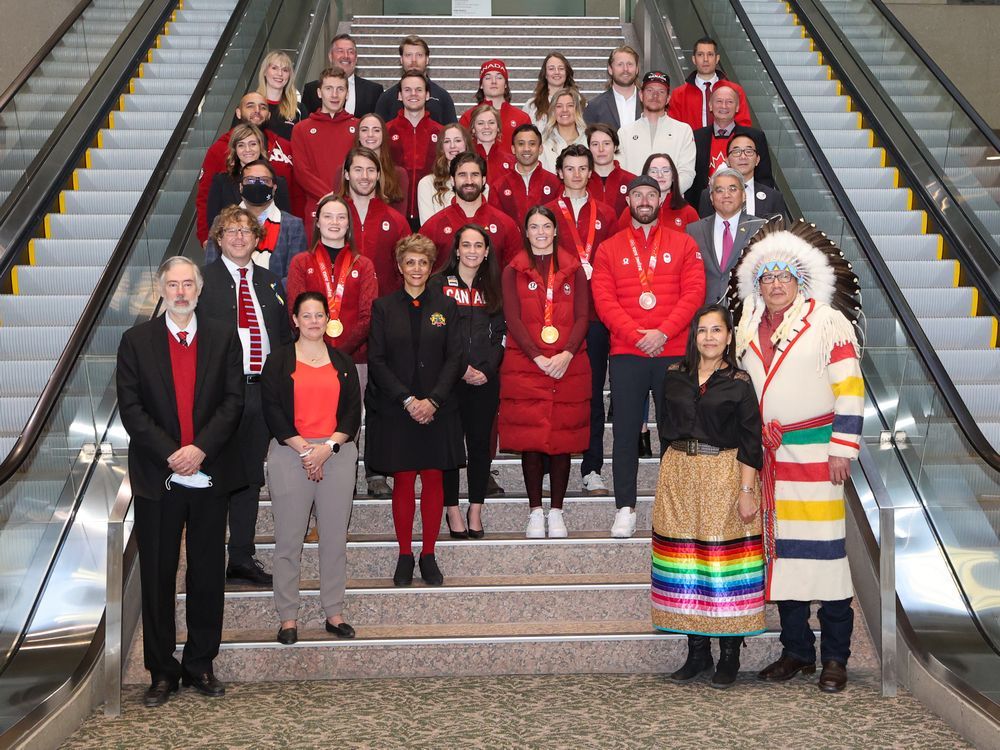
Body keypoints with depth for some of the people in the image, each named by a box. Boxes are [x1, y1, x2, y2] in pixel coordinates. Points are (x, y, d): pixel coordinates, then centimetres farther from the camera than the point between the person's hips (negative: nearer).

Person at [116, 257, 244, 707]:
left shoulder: (223, 339, 6)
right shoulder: (136, 341, 4)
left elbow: (233, 401, -1)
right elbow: (131, 408, -3)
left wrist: (201, 447, -14)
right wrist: (170, 454, -14)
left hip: (209, 474, 1)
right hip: (157, 478, -1)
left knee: (208, 574, 7)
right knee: (157, 576, 4)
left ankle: (200, 665, 19)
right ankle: (162, 671, 15)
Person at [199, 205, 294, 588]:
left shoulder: (270, 283, 15)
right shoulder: (202, 280, -2)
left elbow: (285, 337, 17)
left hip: (262, 390, 5)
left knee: (251, 478, 12)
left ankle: (242, 559, 22)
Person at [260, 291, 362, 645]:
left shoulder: (342, 362, 12)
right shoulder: (279, 360, 5)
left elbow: (353, 411, 6)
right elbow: (273, 410, -3)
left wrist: (327, 447, -8)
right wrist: (304, 449, -10)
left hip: (337, 453, 2)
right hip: (289, 454, -2)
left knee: (335, 538, 4)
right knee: (288, 539, -1)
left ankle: (334, 613, 13)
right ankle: (287, 617, 6)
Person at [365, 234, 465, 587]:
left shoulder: (446, 306, 6)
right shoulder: (383, 307, 3)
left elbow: (455, 358, 1)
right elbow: (377, 360, -2)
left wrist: (432, 400, -11)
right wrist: (407, 400, -12)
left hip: (437, 409, 1)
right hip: (395, 409, -1)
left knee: (433, 479, 3)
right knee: (403, 480, 2)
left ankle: (428, 555, 13)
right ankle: (405, 555, 12)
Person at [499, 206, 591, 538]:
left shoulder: (574, 269, 11)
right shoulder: (513, 271, 7)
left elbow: (582, 317, 4)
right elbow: (513, 320, -1)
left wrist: (567, 354, -13)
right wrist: (538, 357, -14)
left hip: (569, 366, 1)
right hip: (525, 365, -1)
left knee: (563, 436, 1)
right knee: (529, 437, -2)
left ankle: (556, 511, 10)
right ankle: (535, 511, 7)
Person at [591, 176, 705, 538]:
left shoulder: (683, 244, 8)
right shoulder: (609, 248, 9)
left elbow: (694, 293, -2)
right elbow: (604, 300, 0)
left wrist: (663, 332, -14)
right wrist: (637, 335, -13)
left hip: (673, 352, 0)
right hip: (625, 354, 0)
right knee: (626, 432, 1)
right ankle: (625, 508, 7)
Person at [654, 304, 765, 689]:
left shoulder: (739, 383, -2)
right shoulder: (674, 376, 9)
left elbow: (750, 441, -5)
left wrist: (746, 491, -12)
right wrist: (669, 477, 13)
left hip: (724, 476, -4)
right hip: (678, 475, 4)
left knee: (724, 562, -2)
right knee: (685, 562, 5)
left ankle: (729, 655, 9)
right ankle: (697, 652, 16)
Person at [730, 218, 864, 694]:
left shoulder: (827, 322, -1)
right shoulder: (746, 329, 15)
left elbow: (849, 388, -5)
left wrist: (842, 449, -11)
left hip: (814, 454, -5)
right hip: (767, 458, 5)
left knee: (824, 551, -5)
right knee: (781, 552, 8)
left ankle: (835, 659, 4)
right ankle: (796, 651, 19)